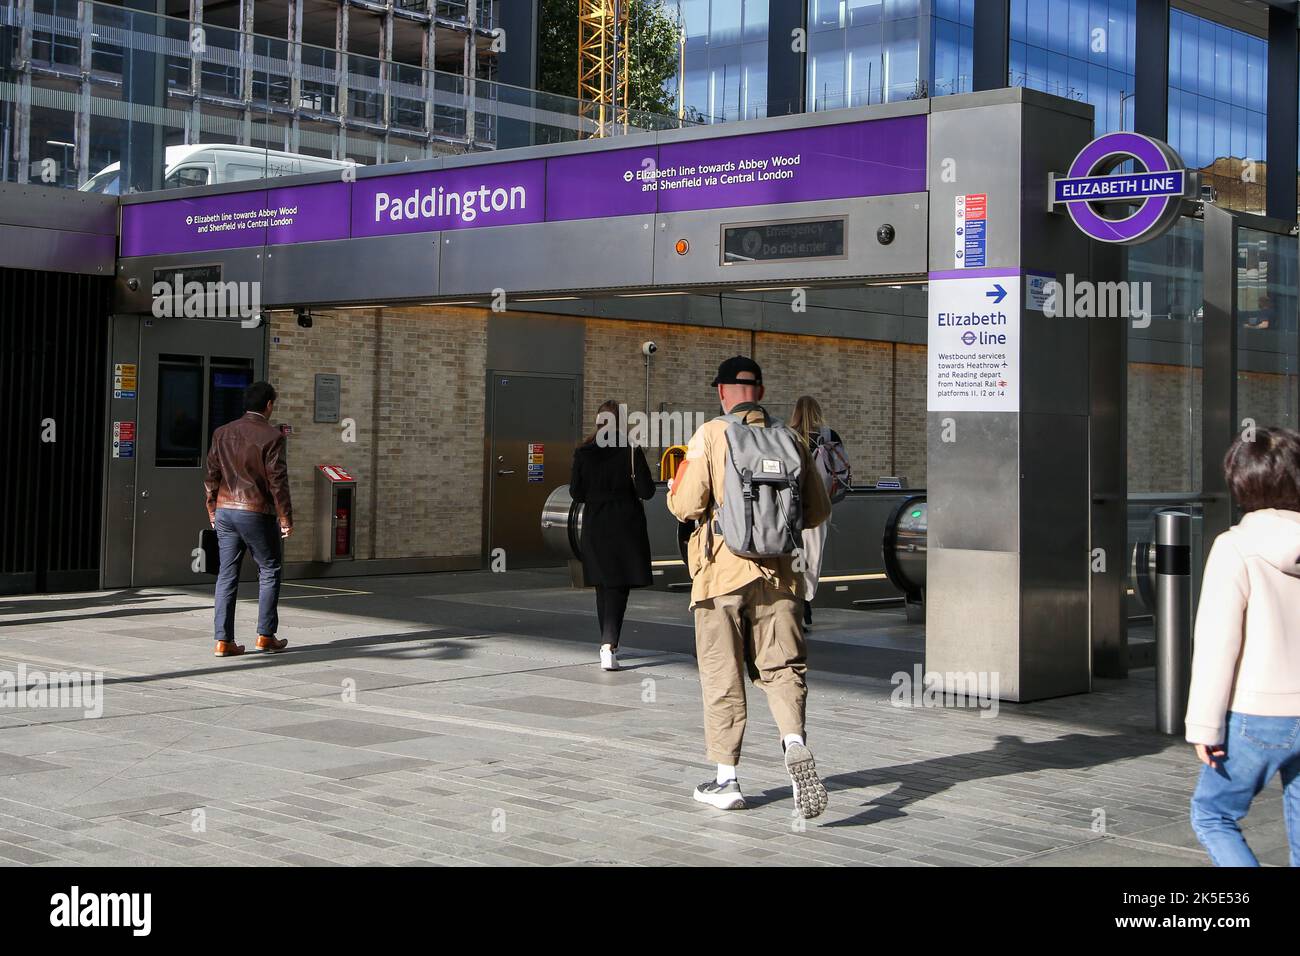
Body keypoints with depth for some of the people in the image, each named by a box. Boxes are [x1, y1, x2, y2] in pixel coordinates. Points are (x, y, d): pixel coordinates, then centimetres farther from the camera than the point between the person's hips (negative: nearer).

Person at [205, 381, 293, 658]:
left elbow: (212, 474, 10)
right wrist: (286, 518, -6)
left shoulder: (222, 433, 7)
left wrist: (212, 510, 18)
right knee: (269, 572, 10)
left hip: (225, 511, 5)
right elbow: (277, 480, -12)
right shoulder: (271, 436, -10)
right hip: (257, 512, -5)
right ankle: (265, 635, 10)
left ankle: (223, 641, 4)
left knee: (227, 575, 7)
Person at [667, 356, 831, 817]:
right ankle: (795, 744, -19)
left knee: (722, 675, 7)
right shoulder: (788, 440, 5)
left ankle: (726, 781, 11)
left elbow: (686, 506, -11)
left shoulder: (709, 437, -7)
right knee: (781, 667, 8)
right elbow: (817, 509, 7)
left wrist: (674, 488, 11)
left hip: (723, 570, -2)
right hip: (777, 572, 3)